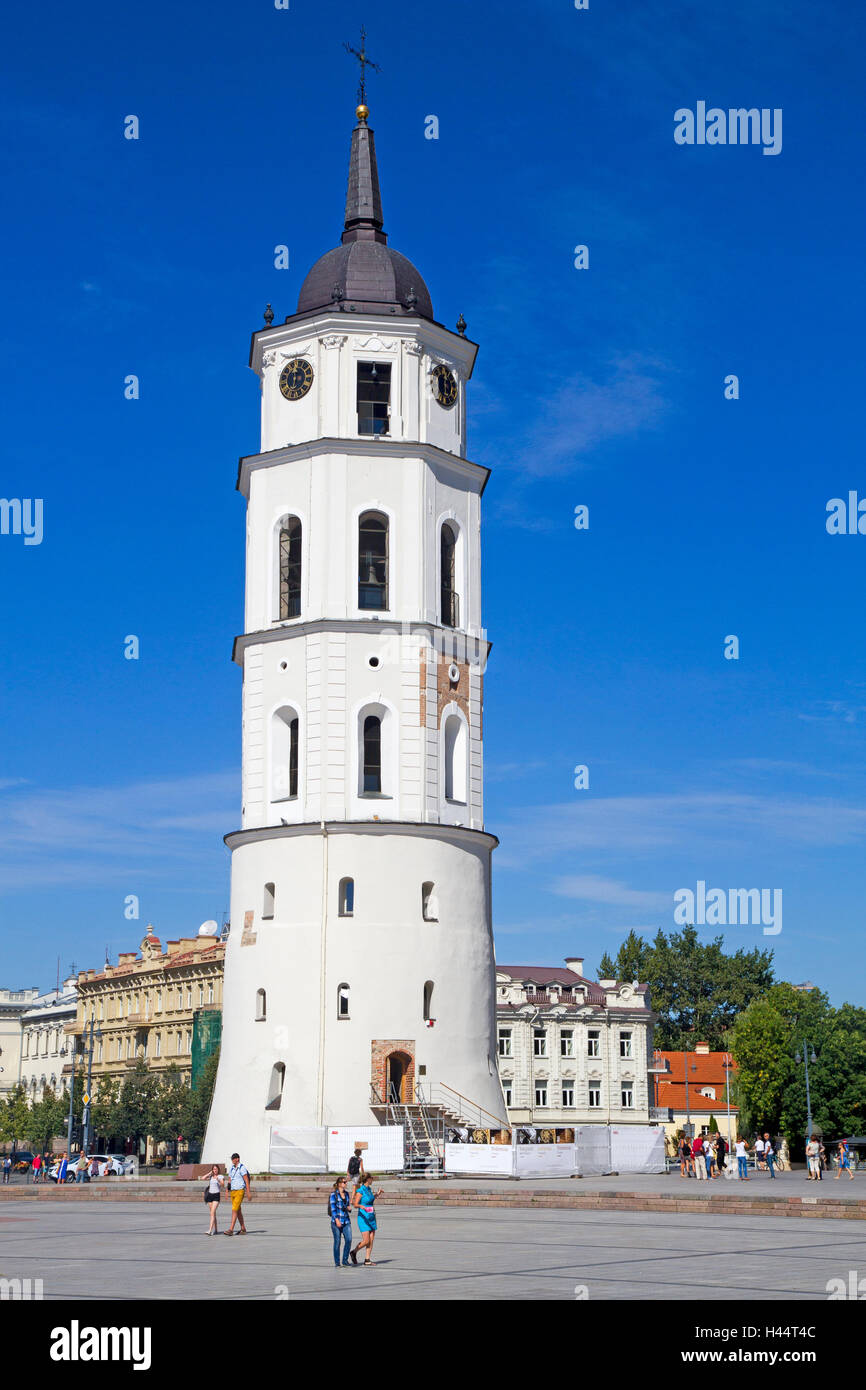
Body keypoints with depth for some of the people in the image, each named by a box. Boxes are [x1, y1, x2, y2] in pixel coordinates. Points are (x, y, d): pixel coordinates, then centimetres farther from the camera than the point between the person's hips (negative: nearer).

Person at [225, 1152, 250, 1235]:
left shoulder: (242, 1168, -10)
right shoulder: (231, 1169, 14)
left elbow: (247, 1181, -12)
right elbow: (230, 1180, 18)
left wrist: (248, 1193, -16)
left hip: (240, 1191, -8)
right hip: (233, 1191, 8)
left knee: (234, 1210, -15)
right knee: (238, 1211, 11)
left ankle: (231, 1230, -19)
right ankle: (243, 1229, 19)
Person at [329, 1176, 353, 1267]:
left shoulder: (346, 1194, 13)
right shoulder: (334, 1194, -4)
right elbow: (333, 1207, -10)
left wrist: (349, 1209, 0)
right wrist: (336, 1220, -20)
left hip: (346, 1221, 5)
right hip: (336, 1220, -5)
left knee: (349, 1240, -9)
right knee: (337, 1242, -1)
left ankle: (345, 1260, 5)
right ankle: (337, 1263, 9)